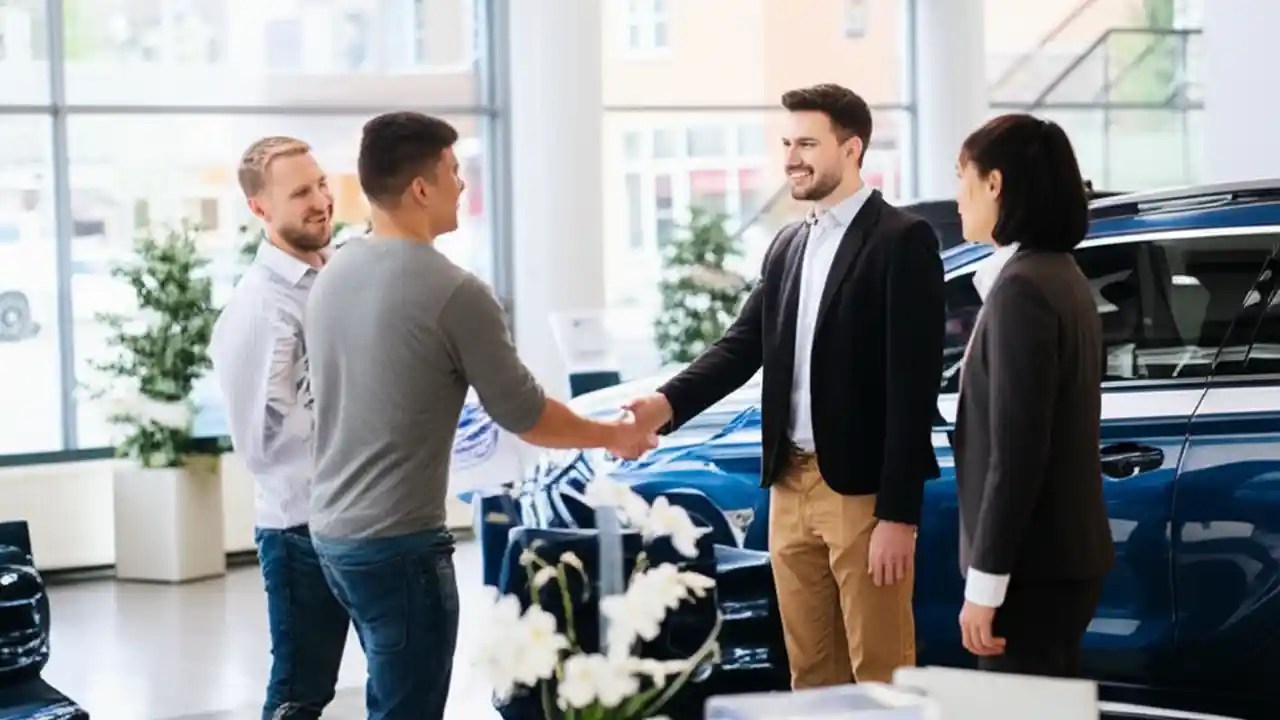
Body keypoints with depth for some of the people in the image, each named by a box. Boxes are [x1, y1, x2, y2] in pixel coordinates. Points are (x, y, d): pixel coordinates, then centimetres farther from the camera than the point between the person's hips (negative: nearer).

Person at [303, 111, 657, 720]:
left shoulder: (332, 276, 5)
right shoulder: (453, 292, -17)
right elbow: (524, 416, -8)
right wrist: (612, 435, 9)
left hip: (332, 529, 8)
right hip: (398, 540, -8)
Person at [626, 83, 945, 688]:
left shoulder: (902, 240, -9)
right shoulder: (788, 245, 14)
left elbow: (913, 382, -14)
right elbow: (742, 345, 8)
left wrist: (898, 514, -18)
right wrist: (667, 404, -12)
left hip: (863, 493, -7)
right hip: (791, 490, 7)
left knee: (881, 677, -1)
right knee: (811, 676, 13)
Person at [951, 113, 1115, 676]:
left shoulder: (1021, 288, -17)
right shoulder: (1061, 275, 12)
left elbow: (1014, 452, -21)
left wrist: (985, 582, -18)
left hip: (1032, 564, -9)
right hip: (1065, 553, 9)